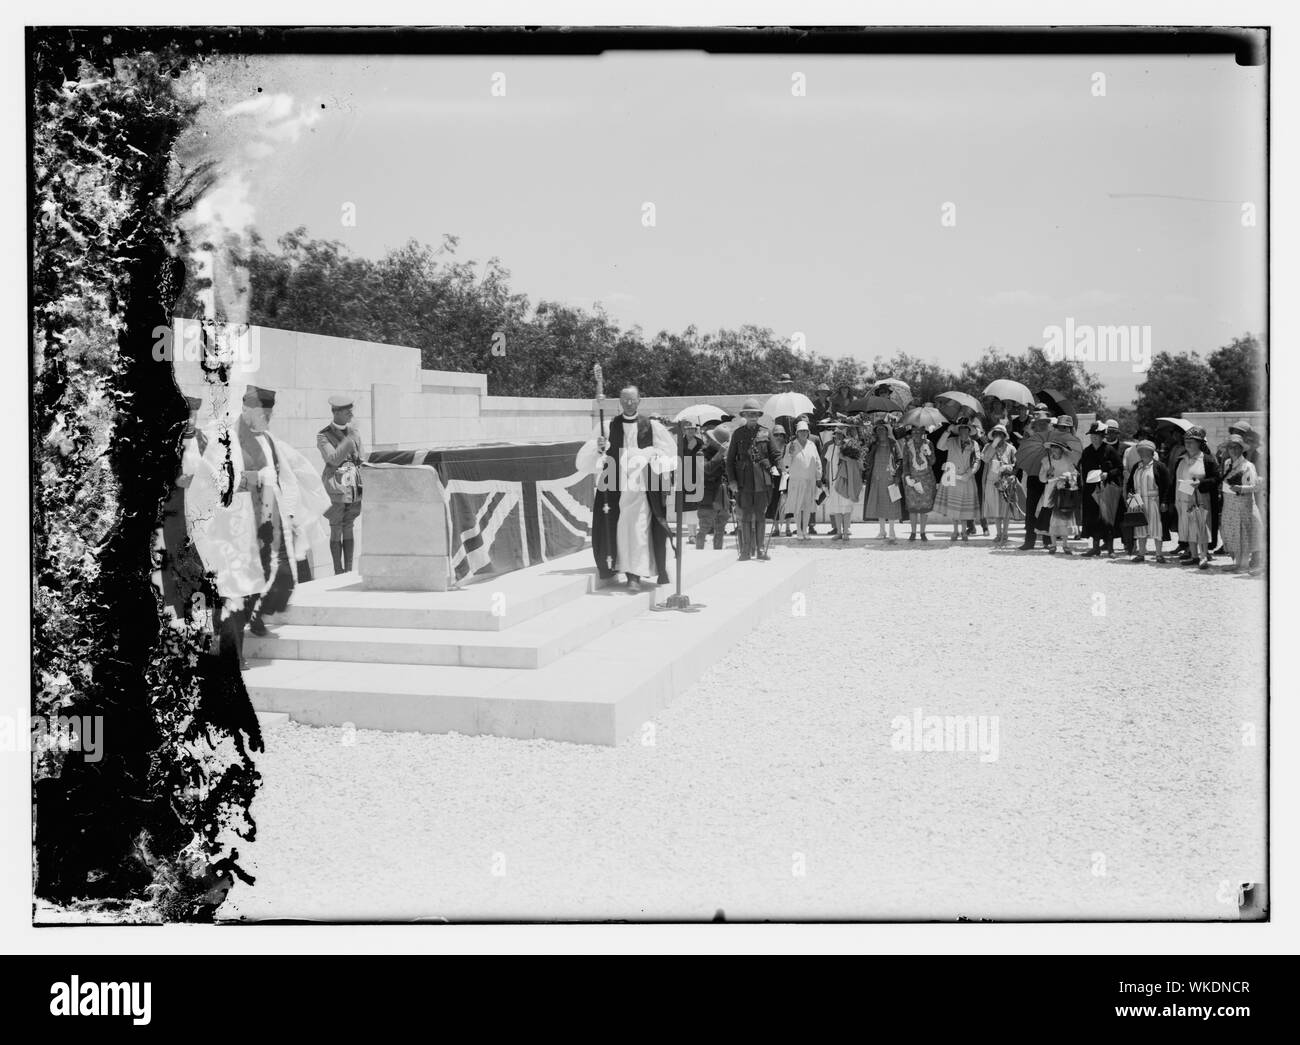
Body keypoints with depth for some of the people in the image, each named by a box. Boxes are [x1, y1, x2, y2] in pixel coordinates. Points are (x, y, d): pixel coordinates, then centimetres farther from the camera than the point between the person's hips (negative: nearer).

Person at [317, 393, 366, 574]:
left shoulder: (354, 431, 8)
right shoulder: (323, 436, -5)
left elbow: (362, 459, 11)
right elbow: (334, 459, -18)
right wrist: (349, 439, -25)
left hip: (354, 488, 4)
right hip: (336, 487, -4)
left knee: (349, 528, 8)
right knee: (336, 530, 0)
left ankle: (349, 570, 12)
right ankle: (338, 572, 5)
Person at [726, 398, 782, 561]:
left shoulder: (765, 433, 7)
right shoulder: (738, 434, 6)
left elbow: (774, 455, 11)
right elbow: (730, 459, 7)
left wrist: (777, 469, -7)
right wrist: (731, 480, -2)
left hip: (762, 480, 0)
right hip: (744, 480, 0)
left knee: (760, 516, 4)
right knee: (746, 516, 0)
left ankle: (760, 550, 11)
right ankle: (746, 551, 5)